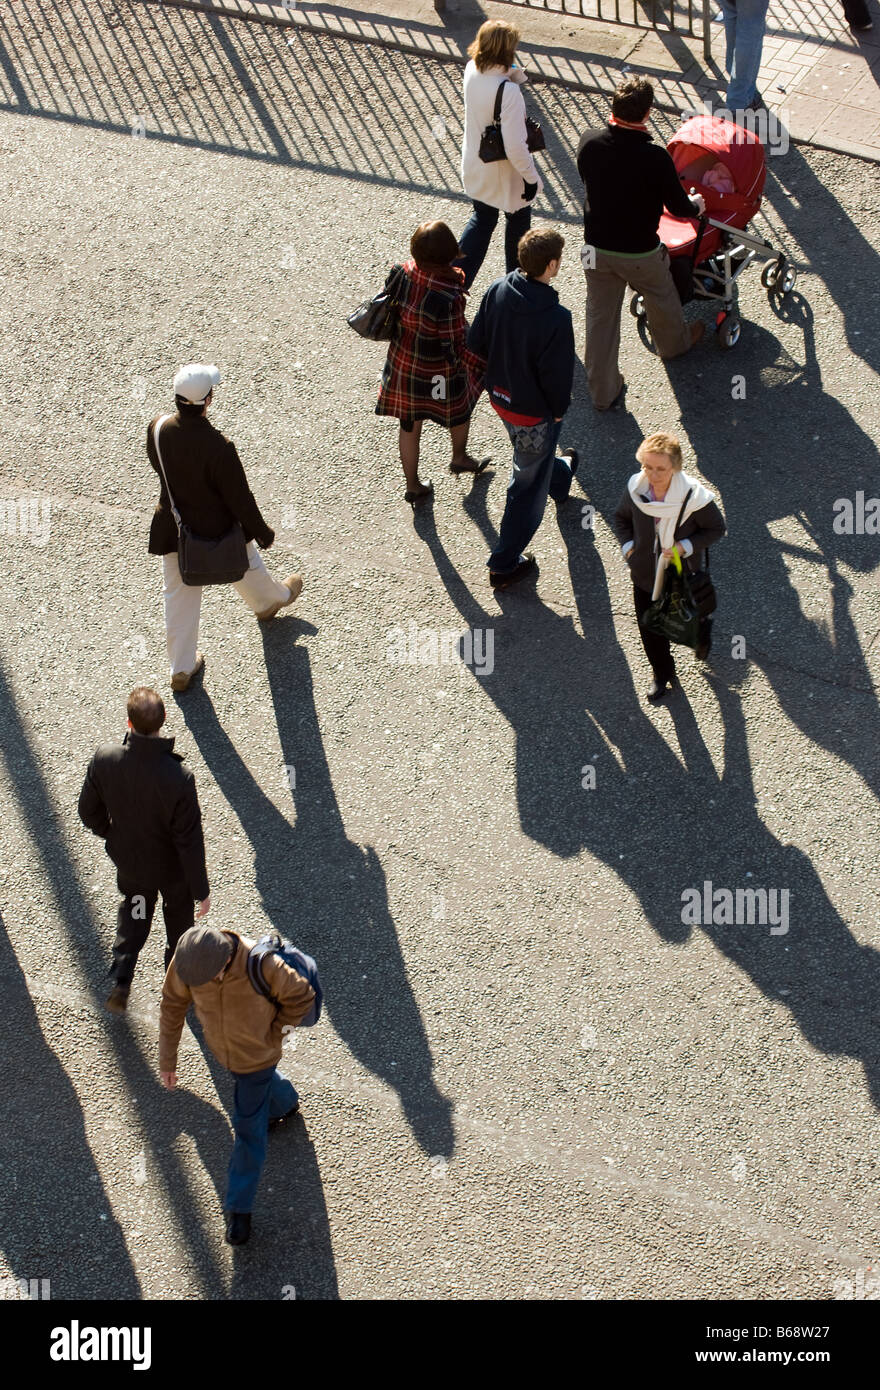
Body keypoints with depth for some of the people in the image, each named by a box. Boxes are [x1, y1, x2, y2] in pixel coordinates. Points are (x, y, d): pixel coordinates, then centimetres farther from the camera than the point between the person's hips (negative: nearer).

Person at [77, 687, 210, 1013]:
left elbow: (89, 812, -10)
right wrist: (201, 889, -10)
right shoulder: (178, 778, -38)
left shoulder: (104, 759, -29)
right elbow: (189, 840, -26)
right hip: (172, 868, -2)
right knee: (179, 917, 28)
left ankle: (120, 981, 28)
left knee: (133, 911, 34)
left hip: (129, 860, 3)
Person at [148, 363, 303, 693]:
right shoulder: (218, 448, -36)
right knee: (246, 566, 30)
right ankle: (270, 600, 63)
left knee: (178, 597, 18)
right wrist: (262, 531, -6)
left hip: (173, 528, 4)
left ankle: (181, 669, 32)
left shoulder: (157, 429, -21)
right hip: (217, 529, -4)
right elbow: (239, 498, -23)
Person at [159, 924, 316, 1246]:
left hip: (258, 1053, -4)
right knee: (261, 1082, 34)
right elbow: (173, 1005, -14)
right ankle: (285, 1103, 68)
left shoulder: (263, 966, -40)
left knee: (249, 1128, 7)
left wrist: (273, 1034, -14)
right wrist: (167, 1060, -9)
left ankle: (239, 1206, 23)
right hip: (222, 1047, 4)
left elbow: (302, 996, -22)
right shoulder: (186, 957, -30)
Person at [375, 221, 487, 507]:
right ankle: (459, 458, 55)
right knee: (460, 406, 30)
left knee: (409, 425, 22)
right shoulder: (448, 296, -35)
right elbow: (457, 344, -26)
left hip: (402, 363, 4)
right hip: (437, 371, -4)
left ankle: (413, 486, 39)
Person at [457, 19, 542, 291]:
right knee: (518, 220, 21)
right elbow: (515, 146, -31)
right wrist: (531, 177, -17)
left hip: (475, 166, 6)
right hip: (504, 174, -6)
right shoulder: (508, 91, -33)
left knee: (482, 219, 26)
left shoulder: (471, 71, -12)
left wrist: (514, 74, -11)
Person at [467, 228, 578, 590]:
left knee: (535, 458, 37)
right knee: (528, 483, 12)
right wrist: (559, 409, -3)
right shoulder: (555, 318, -34)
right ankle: (504, 564, 22)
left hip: (499, 395, 7)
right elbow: (557, 375, -24)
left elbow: (475, 342, -3)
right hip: (534, 410, -7)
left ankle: (559, 477, 71)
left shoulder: (497, 291, -15)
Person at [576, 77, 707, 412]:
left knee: (600, 319, 15)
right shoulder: (655, 158, -27)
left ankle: (602, 392, 26)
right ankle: (674, 342, 57)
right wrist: (697, 205, 9)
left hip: (596, 248, 3)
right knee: (662, 301, 28)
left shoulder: (589, 143, -15)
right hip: (640, 252, -3)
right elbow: (678, 207, -14)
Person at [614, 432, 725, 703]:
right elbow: (621, 517, 4)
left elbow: (716, 528, -13)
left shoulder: (694, 496, -29)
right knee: (650, 630, 17)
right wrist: (627, 546, -10)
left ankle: (703, 630, 63)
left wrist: (685, 547, -25)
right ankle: (663, 676, 46)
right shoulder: (636, 487, -18)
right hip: (645, 575, 3)